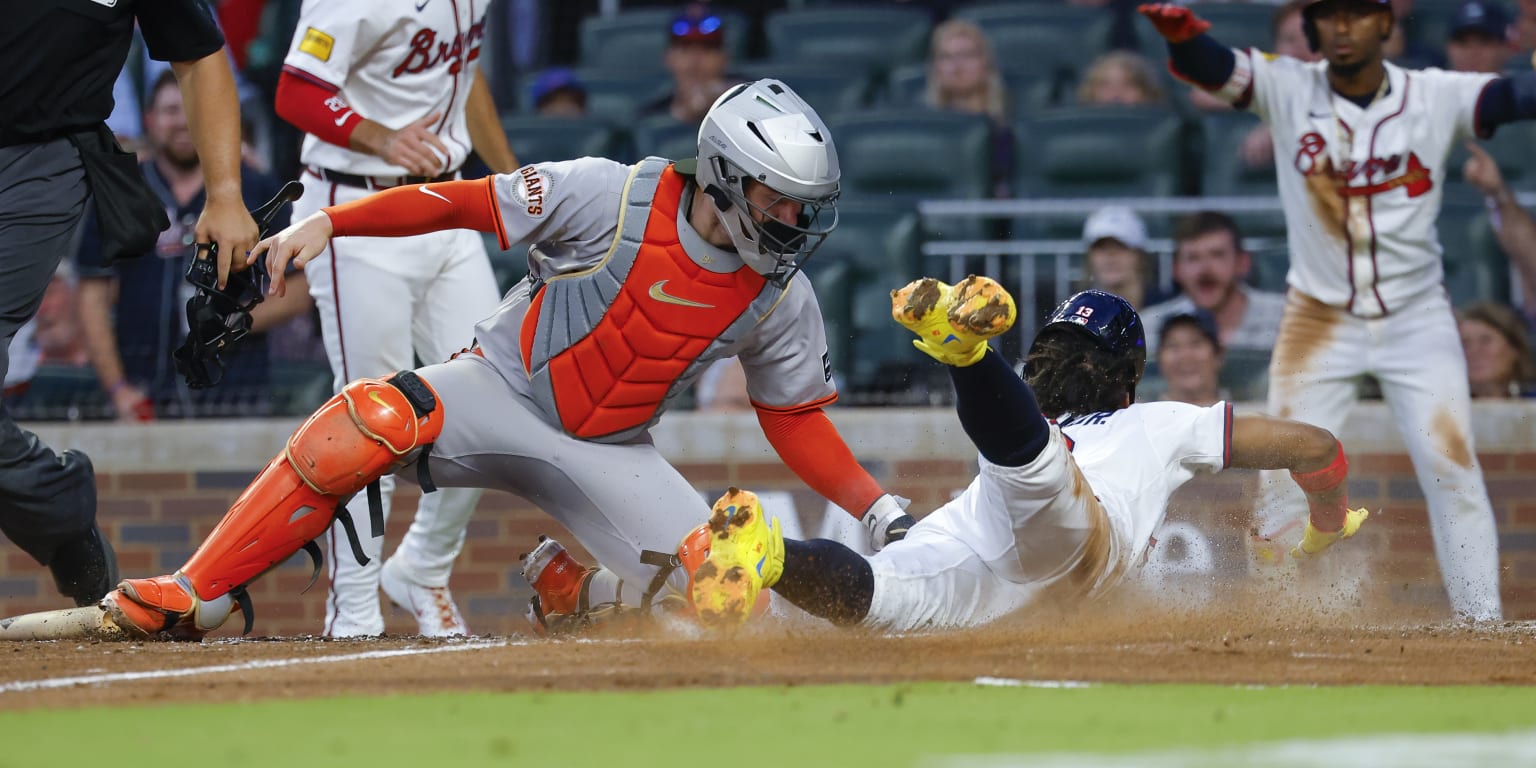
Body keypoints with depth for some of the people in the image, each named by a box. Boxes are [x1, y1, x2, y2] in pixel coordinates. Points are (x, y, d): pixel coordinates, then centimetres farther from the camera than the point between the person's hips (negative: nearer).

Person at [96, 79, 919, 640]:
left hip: (609, 452, 4)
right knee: (375, 419, -34)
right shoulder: (613, 199, -18)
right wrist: (328, 222, -22)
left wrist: (875, 506, -5)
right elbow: (469, 202, -15)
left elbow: (795, 417, 7)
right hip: (503, 390, -4)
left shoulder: (781, 297, -4)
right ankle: (195, 594, -27)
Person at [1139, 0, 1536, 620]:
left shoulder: (1434, 97, -8)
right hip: (1318, 321, 0)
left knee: (1453, 471, -4)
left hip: (1417, 319, 0)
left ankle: (1482, 627, 4)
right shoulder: (1288, 91, -6)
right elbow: (1214, 68, -22)